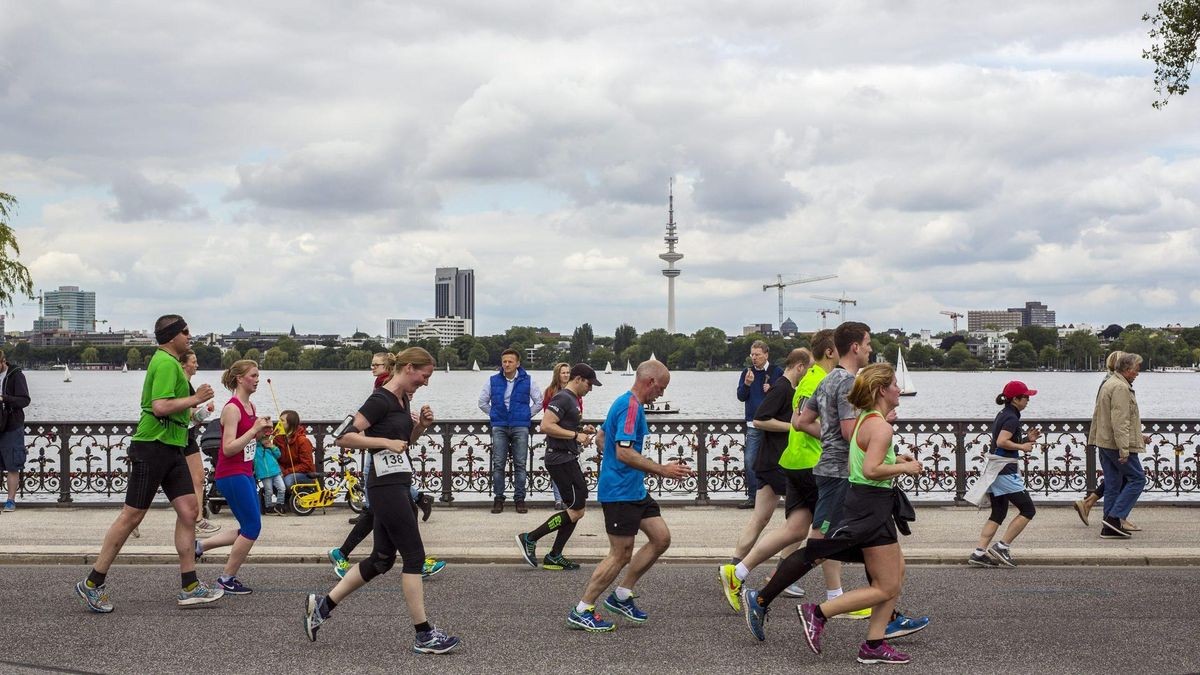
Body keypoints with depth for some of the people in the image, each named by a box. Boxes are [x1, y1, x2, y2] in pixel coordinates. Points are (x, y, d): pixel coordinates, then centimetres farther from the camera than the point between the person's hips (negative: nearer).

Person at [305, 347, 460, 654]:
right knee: (414, 556, -6)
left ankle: (322, 605, 23)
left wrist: (420, 425, 6)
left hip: (398, 485, 10)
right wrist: (386, 442, -24)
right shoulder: (380, 399, -15)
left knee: (382, 559, 14)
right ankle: (424, 635, 0)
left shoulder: (404, 400, 13)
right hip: (386, 486, -10)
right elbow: (345, 436, -19)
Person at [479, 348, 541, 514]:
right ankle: (498, 499, 6)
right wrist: (494, 414, 10)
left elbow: (539, 401, 13)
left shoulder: (527, 381, 4)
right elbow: (483, 402, 17)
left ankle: (520, 499, 5)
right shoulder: (493, 381, 6)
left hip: (520, 427, -1)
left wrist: (527, 415, 7)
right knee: (498, 464, -1)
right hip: (499, 427, 1)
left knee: (520, 464, -1)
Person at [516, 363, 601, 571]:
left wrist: (582, 431, 14)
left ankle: (554, 557, 13)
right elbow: (546, 426, -24)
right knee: (576, 511, -9)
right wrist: (575, 435, -21)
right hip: (561, 459, -11)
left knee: (576, 510, 10)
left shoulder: (572, 399, 19)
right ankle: (529, 538, -4)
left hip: (567, 459, 11)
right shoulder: (563, 398, -13)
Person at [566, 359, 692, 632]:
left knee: (661, 538, 10)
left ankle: (622, 595, 18)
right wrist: (662, 470, -23)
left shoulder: (624, 403, 14)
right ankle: (581, 612, 3)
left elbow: (602, 438, 26)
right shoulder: (631, 406, -19)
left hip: (634, 490, 11)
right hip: (620, 493, -11)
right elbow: (624, 452, -27)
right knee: (620, 555, -5)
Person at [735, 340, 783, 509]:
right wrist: (747, 384, -14)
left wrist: (771, 389, -14)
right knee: (750, 461, -4)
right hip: (753, 424, 2)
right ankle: (752, 496, 2)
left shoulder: (777, 372, 1)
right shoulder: (747, 373, 9)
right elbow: (741, 397, 4)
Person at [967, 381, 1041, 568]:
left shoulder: (1002, 415, 16)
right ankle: (1002, 547, -4)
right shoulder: (1012, 418, -14)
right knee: (1028, 510, -2)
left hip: (995, 470, 10)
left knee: (998, 513, 12)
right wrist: (1022, 447, -15)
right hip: (1005, 472, -10)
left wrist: (1027, 439, 13)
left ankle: (979, 553, 6)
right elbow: (1002, 442, -26)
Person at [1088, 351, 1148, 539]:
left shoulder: (1109, 383, 19)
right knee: (1137, 479, -2)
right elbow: (1120, 421, -22)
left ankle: (1109, 528, 10)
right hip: (1117, 444, -10)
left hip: (1104, 443, 10)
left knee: (1112, 484, 10)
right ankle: (1114, 517, -8)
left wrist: (1139, 437, 31)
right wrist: (1124, 450, -25)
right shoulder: (1121, 388, -15)